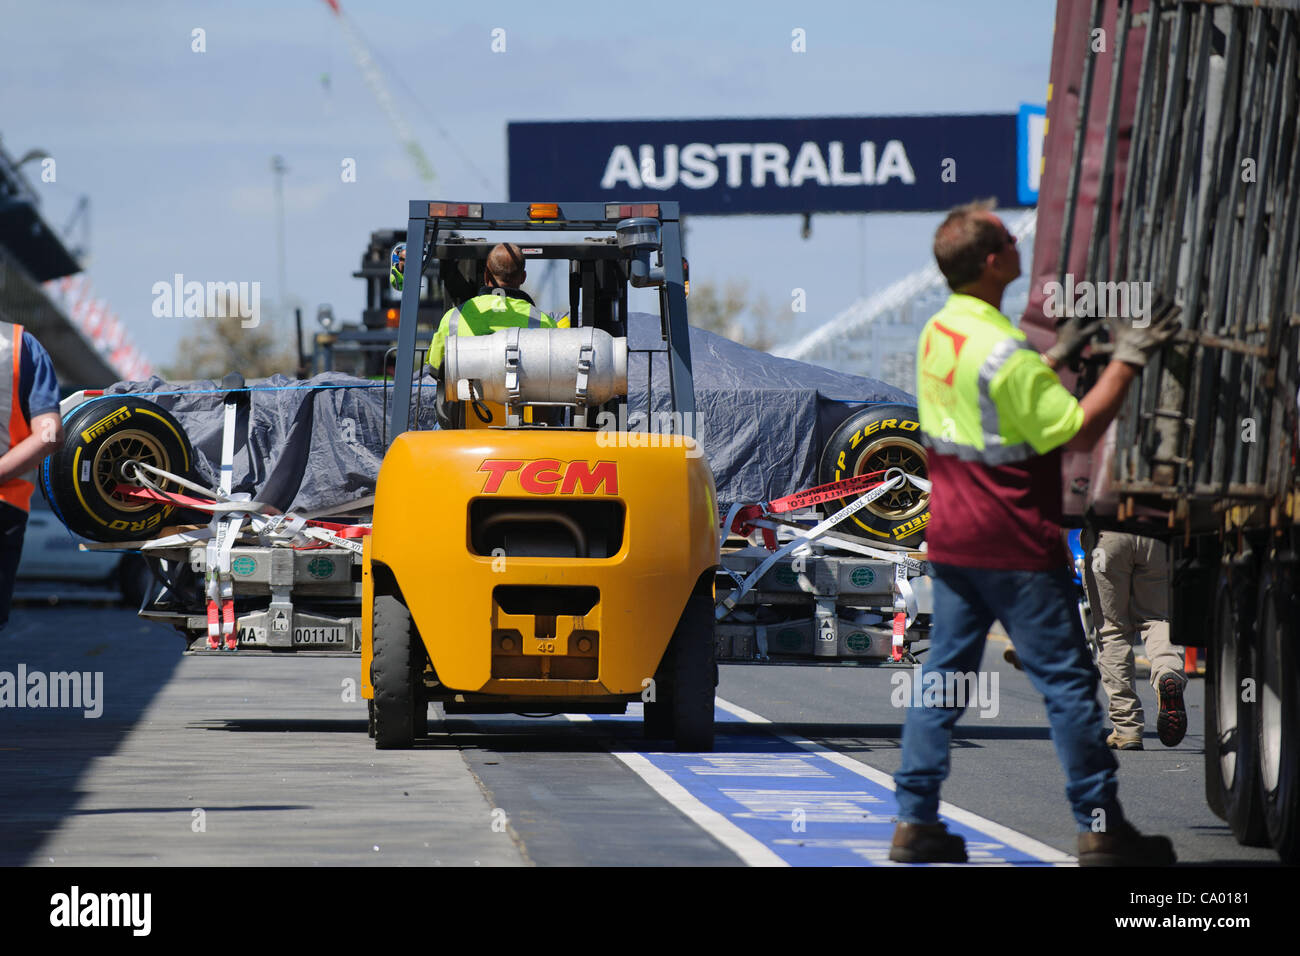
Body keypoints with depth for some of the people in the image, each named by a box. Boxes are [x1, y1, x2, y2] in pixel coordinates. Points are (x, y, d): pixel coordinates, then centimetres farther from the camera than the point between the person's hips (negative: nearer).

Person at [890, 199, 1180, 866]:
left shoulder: (937, 334, 7)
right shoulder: (1002, 352, -20)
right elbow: (1077, 431, -18)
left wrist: (1056, 357, 22)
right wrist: (1127, 361, -13)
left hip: (951, 537, 8)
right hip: (1015, 545, -8)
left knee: (943, 672, 9)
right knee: (1067, 680, -1)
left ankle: (914, 820, 6)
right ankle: (1100, 827, 3)